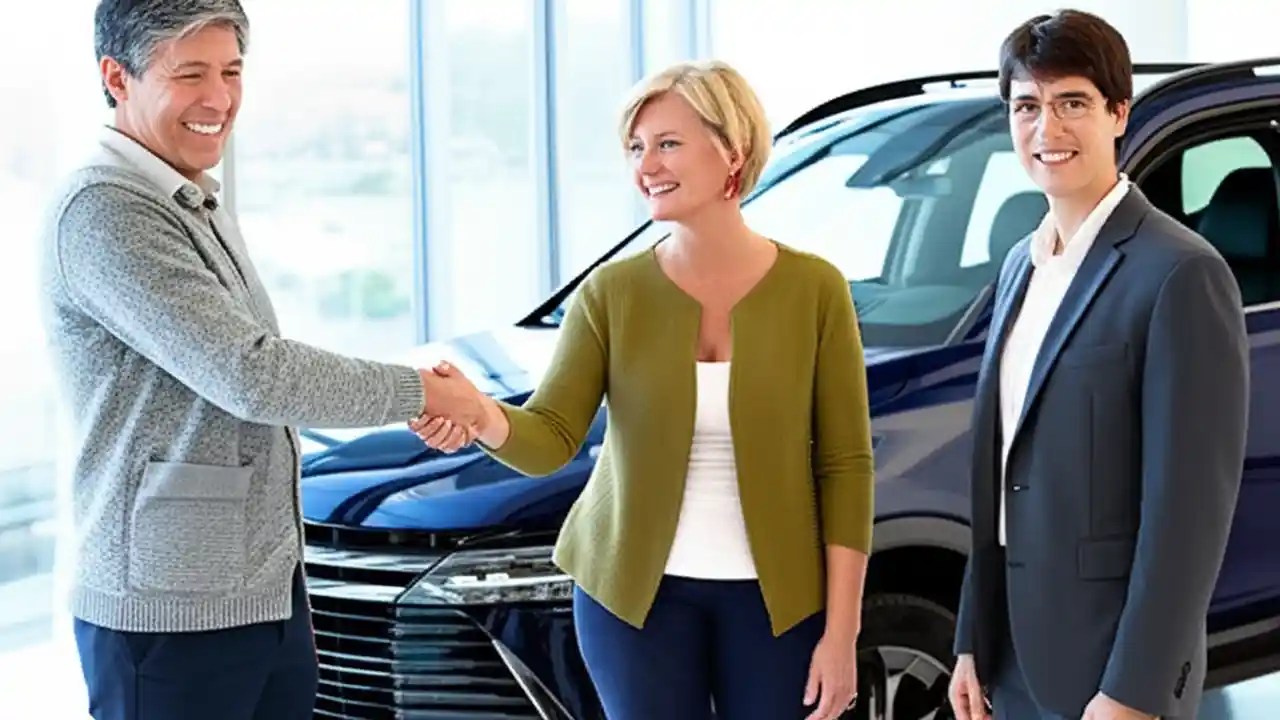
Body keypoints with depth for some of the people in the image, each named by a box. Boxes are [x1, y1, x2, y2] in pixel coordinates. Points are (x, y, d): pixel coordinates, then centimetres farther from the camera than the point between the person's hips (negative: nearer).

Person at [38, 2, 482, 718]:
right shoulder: (103, 212, -17)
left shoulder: (198, 204, 14)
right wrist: (421, 393, -13)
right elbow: (250, 376, -22)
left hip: (269, 587, 9)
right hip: (170, 611, -9)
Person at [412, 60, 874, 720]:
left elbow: (846, 467, -4)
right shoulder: (613, 292, -2)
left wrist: (841, 633, -8)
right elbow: (551, 438, -10)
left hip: (778, 598, -1)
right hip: (635, 591, 1)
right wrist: (481, 417, -34)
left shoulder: (813, 289, -5)